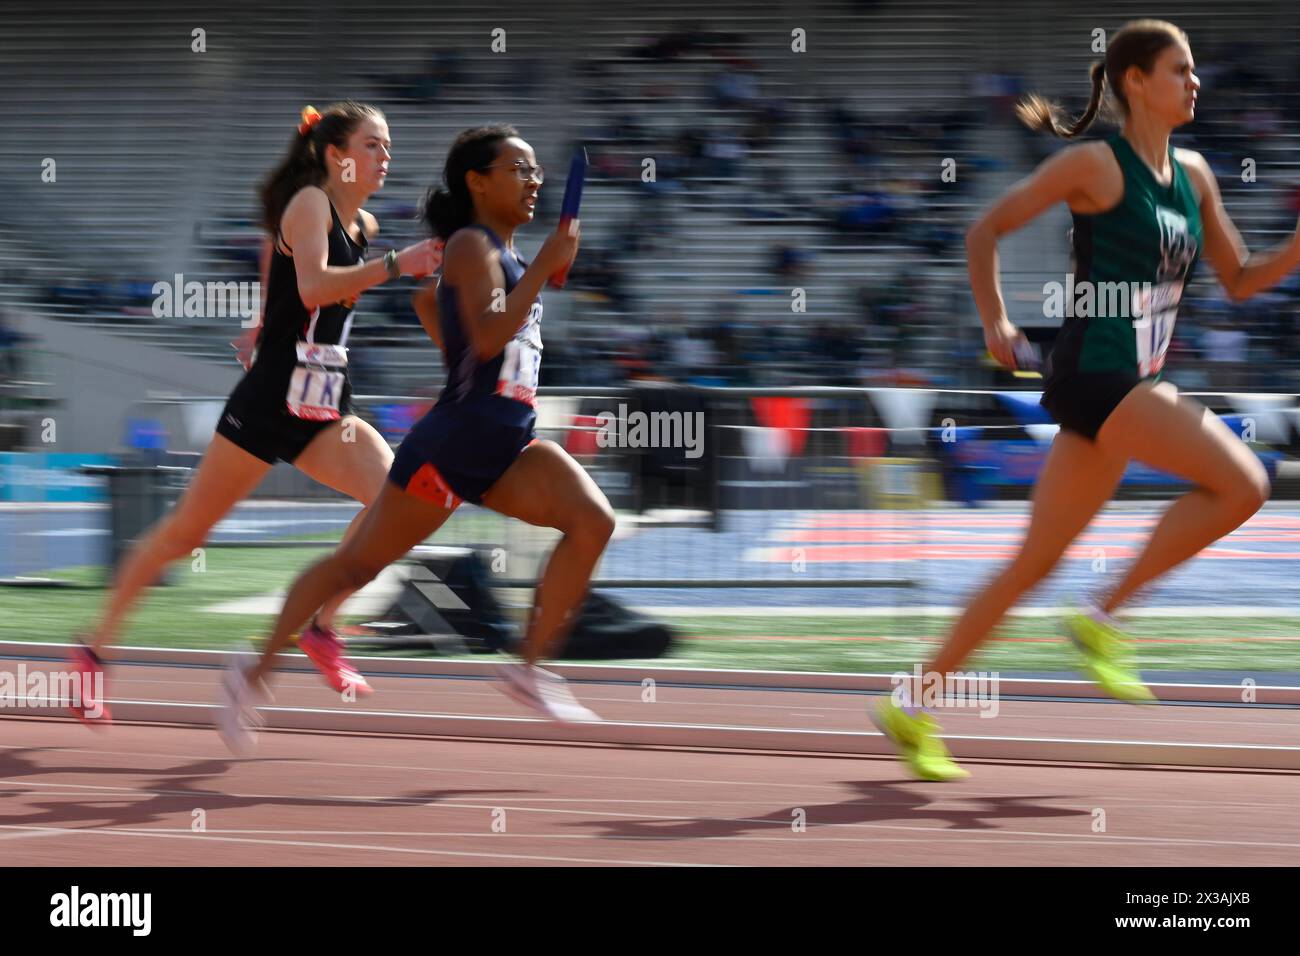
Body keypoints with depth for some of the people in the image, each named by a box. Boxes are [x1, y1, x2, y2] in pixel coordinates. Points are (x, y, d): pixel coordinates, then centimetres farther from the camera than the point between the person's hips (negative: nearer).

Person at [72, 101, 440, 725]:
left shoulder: (363, 225, 12)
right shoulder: (309, 203, -10)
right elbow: (312, 287, -29)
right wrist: (393, 266, -35)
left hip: (325, 409, 7)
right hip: (271, 397, -7)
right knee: (187, 530, 1)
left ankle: (321, 627, -7)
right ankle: (96, 648, 14)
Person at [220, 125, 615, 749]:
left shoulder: (503, 253, 16)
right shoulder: (472, 245, -11)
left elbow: (426, 298, 33)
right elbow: (487, 337, -27)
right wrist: (544, 267, -25)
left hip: (508, 449, 8)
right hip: (451, 443, -8)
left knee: (593, 521, -16)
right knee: (357, 563, 3)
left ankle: (530, 668, -13)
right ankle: (255, 677, 16)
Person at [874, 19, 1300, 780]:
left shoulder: (1193, 175, 13)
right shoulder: (1097, 164, -8)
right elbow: (986, 229, -2)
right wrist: (995, 323, -4)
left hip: (1134, 386, 8)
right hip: (1095, 372, -8)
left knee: (1035, 563, 10)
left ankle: (914, 708, 15)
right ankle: (1104, 617, -8)